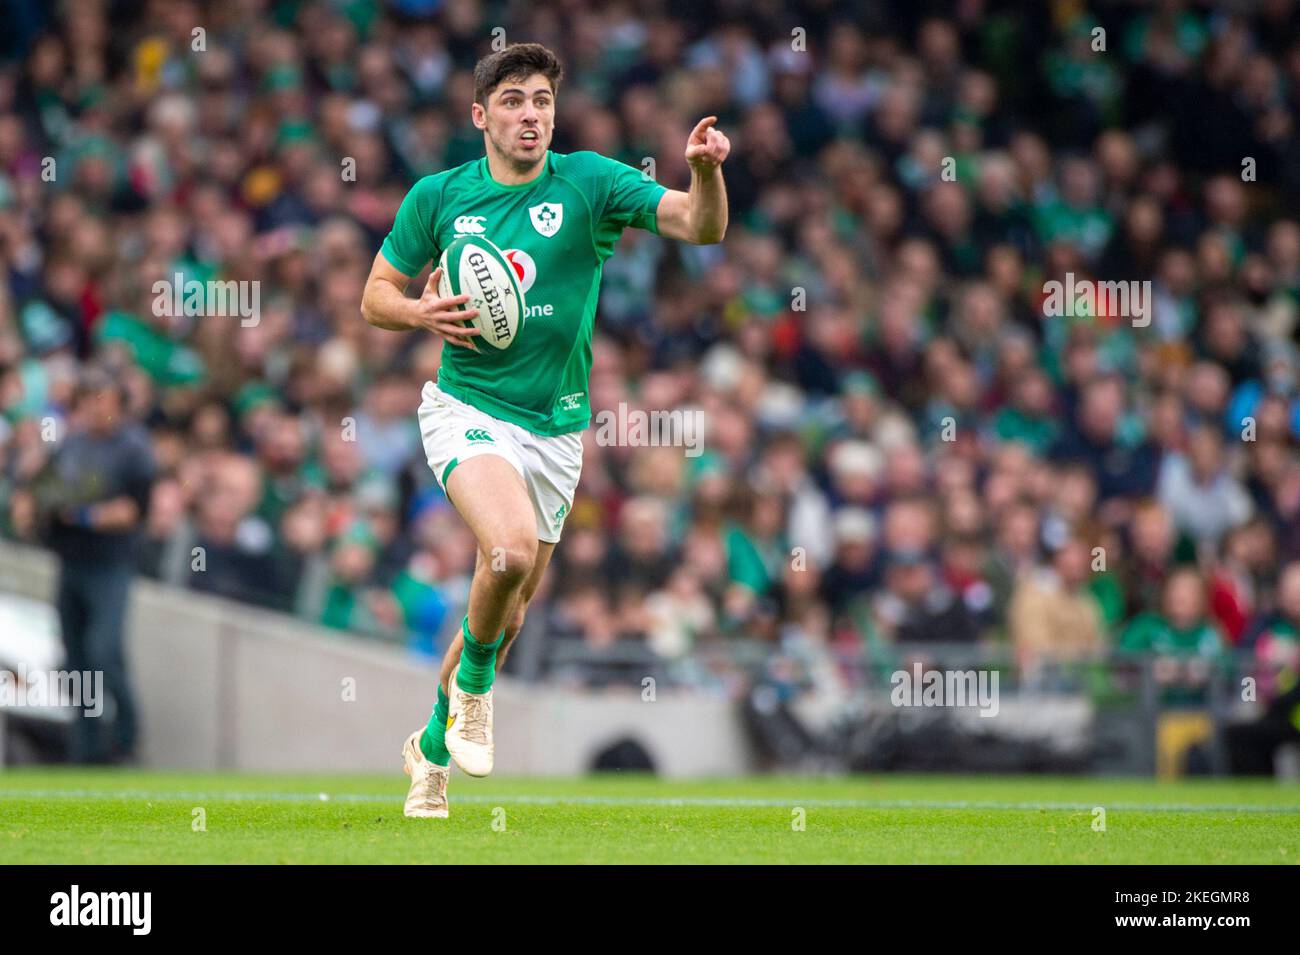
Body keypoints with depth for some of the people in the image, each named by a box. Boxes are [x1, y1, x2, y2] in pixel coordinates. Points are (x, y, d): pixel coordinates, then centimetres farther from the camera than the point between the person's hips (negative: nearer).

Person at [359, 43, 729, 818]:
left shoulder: (587, 182, -4)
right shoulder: (438, 196, 0)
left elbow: (701, 227, -14)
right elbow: (377, 294, 10)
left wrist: (707, 170, -35)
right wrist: (421, 313, -12)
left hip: (555, 425, 2)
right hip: (467, 406, -2)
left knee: (509, 608, 11)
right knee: (510, 550, -30)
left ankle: (433, 748, 34)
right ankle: (474, 684, -2)